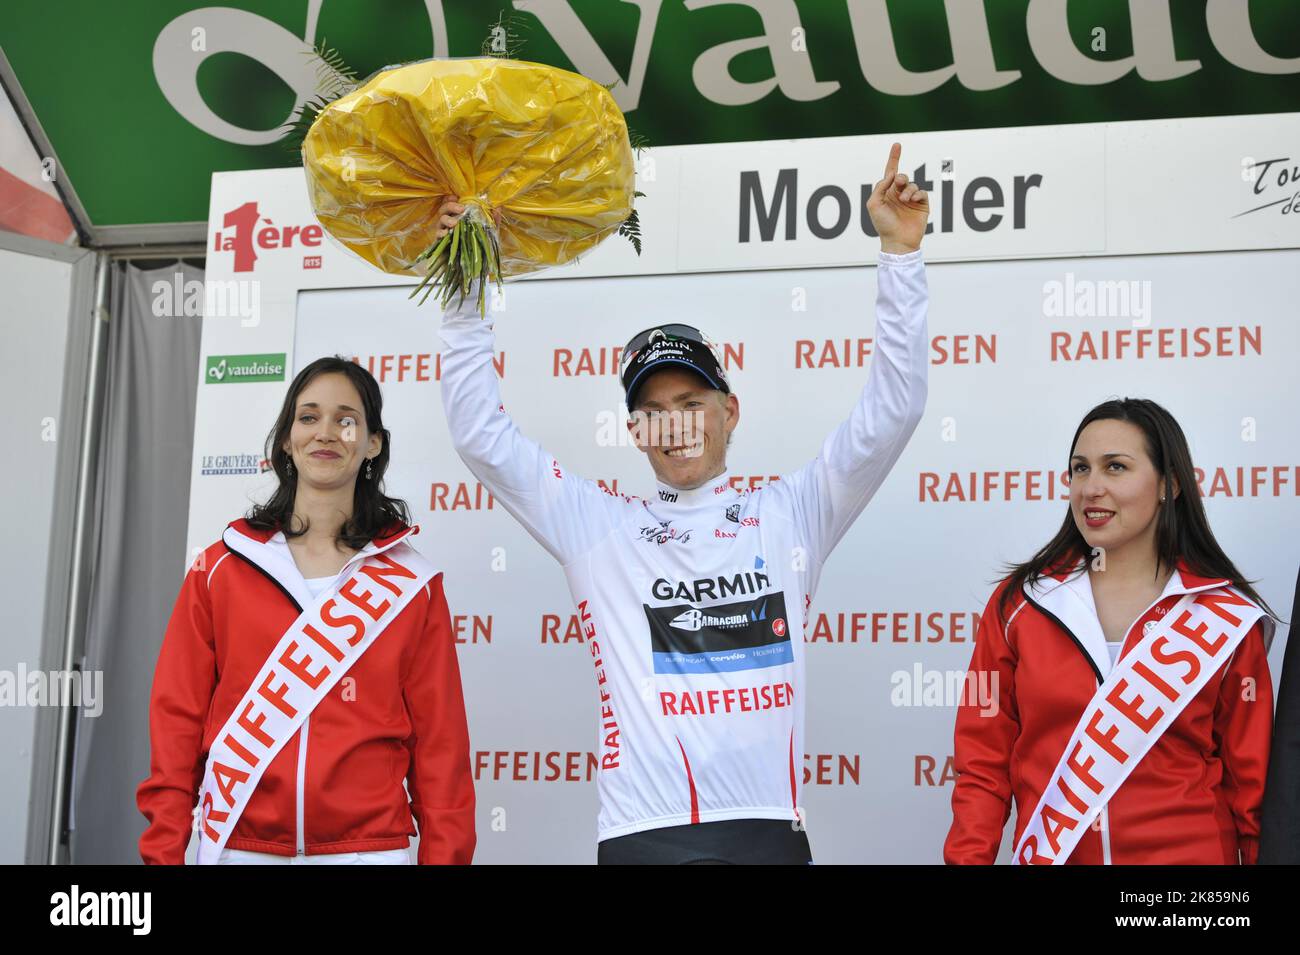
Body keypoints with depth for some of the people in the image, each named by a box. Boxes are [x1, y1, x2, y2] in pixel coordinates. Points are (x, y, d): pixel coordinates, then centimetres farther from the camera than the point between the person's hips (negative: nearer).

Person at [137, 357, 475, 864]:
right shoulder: (220, 570, 3)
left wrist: (445, 854, -5)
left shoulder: (411, 584, 2)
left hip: (367, 847, -1)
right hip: (236, 846, 1)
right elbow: (177, 718, 2)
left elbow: (439, 743, 1)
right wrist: (163, 850, -4)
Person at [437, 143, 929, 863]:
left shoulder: (789, 517, 10)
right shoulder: (597, 528, 9)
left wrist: (899, 253, 1)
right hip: (640, 834, 0)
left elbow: (890, 412, 7)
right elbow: (480, 433, 7)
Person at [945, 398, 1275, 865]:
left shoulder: (1228, 616, -5)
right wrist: (969, 858, -10)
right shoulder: (1020, 602, -4)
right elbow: (984, 762, -2)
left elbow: (1253, 783, 0)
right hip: (1048, 851, 1)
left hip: (1190, 853, -1)